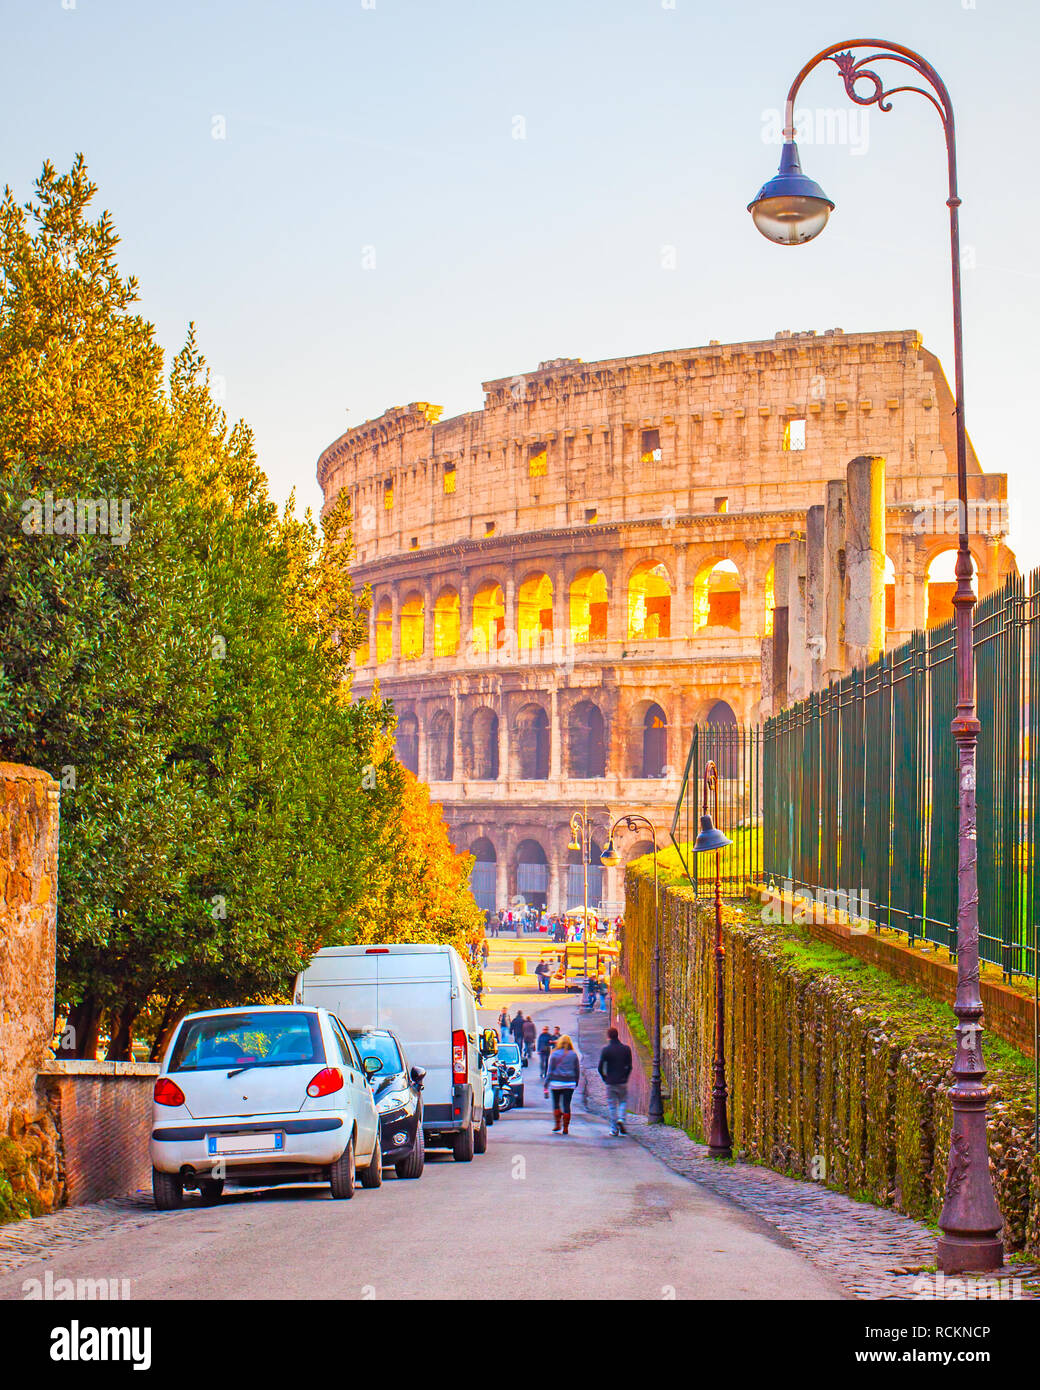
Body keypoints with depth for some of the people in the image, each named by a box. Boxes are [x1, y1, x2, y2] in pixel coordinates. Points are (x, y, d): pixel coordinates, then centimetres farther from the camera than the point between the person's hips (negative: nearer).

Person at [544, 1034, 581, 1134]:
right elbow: (577, 1070, 8)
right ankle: (565, 1128, 3)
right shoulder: (573, 1055, 3)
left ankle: (557, 1124, 4)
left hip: (556, 1082, -1)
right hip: (570, 1083, 1)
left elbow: (549, 1070, -2)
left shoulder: (554, 1054, -2)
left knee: (556, 1103, 13)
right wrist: (576, 1082, 19)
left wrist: (546, 1085, 0)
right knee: (566, 1105, 4)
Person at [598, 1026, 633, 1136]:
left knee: (612, 1105, 6)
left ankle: (614, 1128, 4)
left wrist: (605, 1078, 7)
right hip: (622, 1082, 2)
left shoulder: (606, 1050, -7)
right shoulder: (626, 1048, 0)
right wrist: (625, 1077, 12)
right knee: (623, 1101, 18)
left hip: (610, 1082, -2)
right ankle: (621, 1118, -7)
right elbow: (629, 1066, 2)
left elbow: (600, 1067, -7)